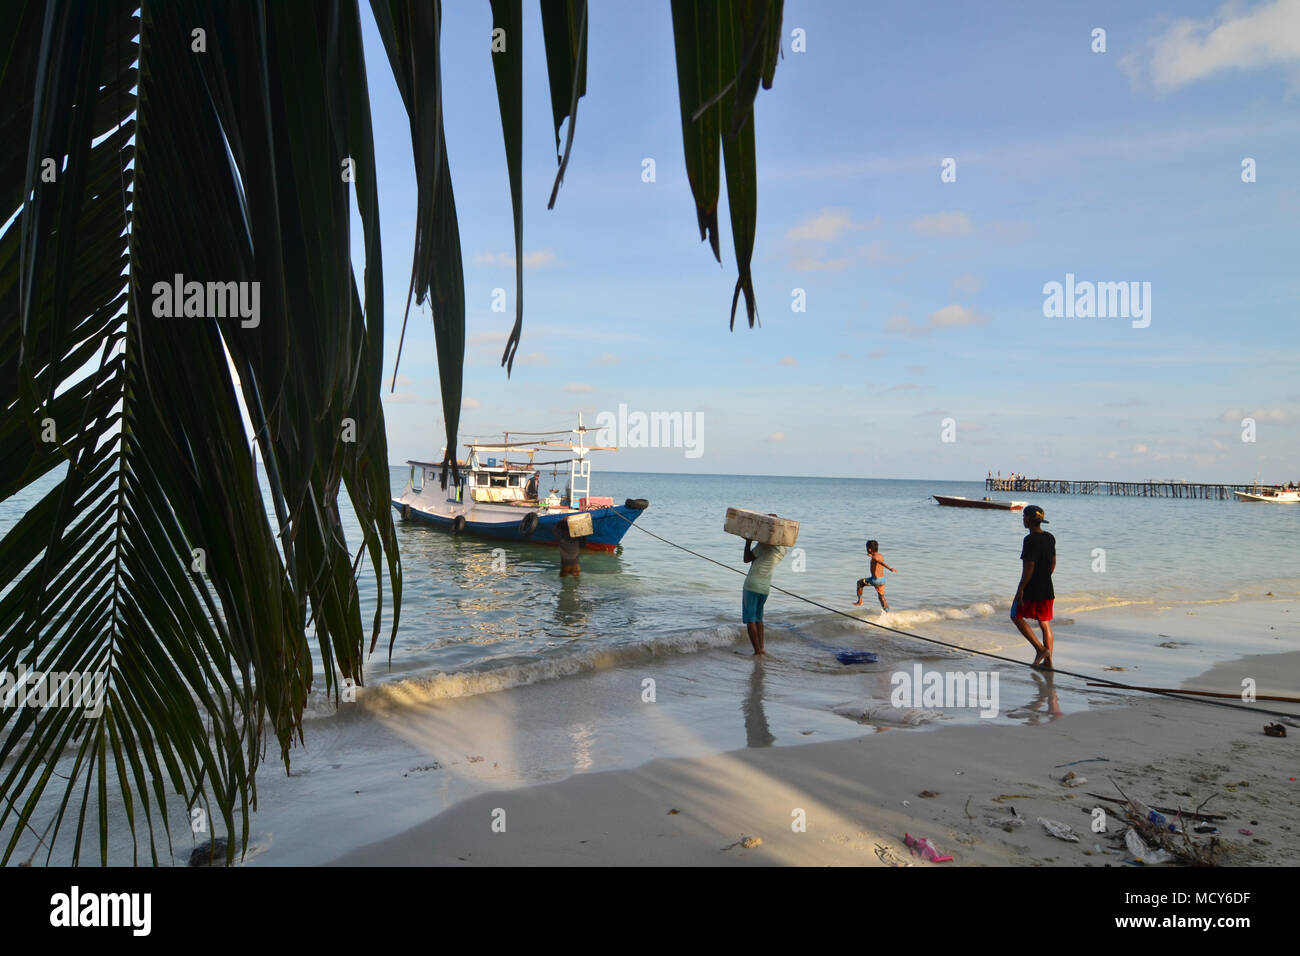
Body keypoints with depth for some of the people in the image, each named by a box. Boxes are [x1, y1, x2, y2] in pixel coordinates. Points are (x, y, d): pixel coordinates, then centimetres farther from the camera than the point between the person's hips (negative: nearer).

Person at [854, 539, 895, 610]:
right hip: (882, 579, 8)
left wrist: (890, 568, -55)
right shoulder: (880, 555, 10)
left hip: (875, 580, -8)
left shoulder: (874, 557, -17)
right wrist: (871, 555, 53)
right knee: (882, 598, 17)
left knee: (860, 582, 15)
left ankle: (859, 601, 20)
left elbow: (882, 563, -37)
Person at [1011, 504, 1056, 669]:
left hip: (1031, 589, -7)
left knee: (1017, 616, 10)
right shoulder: (1050, 538, 8)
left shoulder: (1030, 540, -18)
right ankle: (1048, 661, 12)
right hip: (1047, 588, 8)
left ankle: (1040, 649, -1)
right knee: (1045, 623, 12)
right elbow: (1053, 562, 16)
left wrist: (1020, 589, -16)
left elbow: (1029, 566, -21)